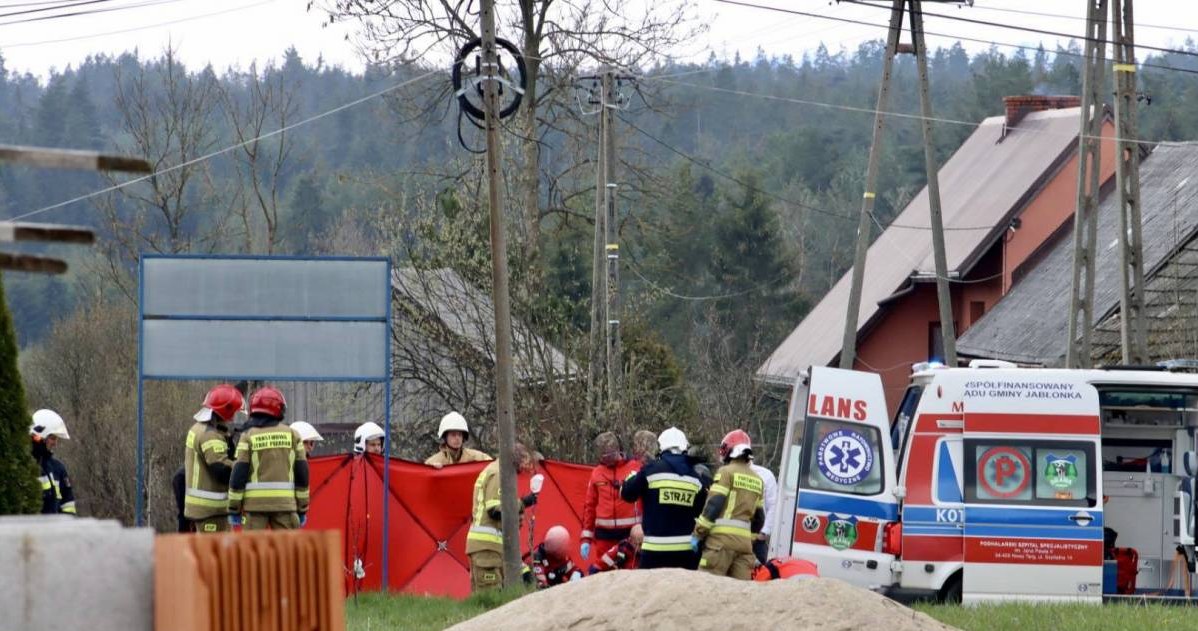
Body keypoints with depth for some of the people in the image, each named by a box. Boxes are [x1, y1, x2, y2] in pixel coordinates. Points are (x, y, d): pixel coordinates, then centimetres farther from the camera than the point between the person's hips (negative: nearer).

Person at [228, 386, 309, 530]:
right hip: (285, 502, 1)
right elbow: (302, 474, 6)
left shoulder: (248, 437, -2)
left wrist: (234, 509, 2)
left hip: (255, 503, -1)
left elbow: (239, 474, -4)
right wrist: (302, 508, 13)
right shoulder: (291, 435, 4)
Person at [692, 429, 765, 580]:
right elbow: (759, 518, 20)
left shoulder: (727, 472, -2)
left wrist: (698, 534, -5)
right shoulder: (757, 481, 17)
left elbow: (713, 506, -9)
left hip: (722, 538, -6)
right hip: (744, 540, 6)